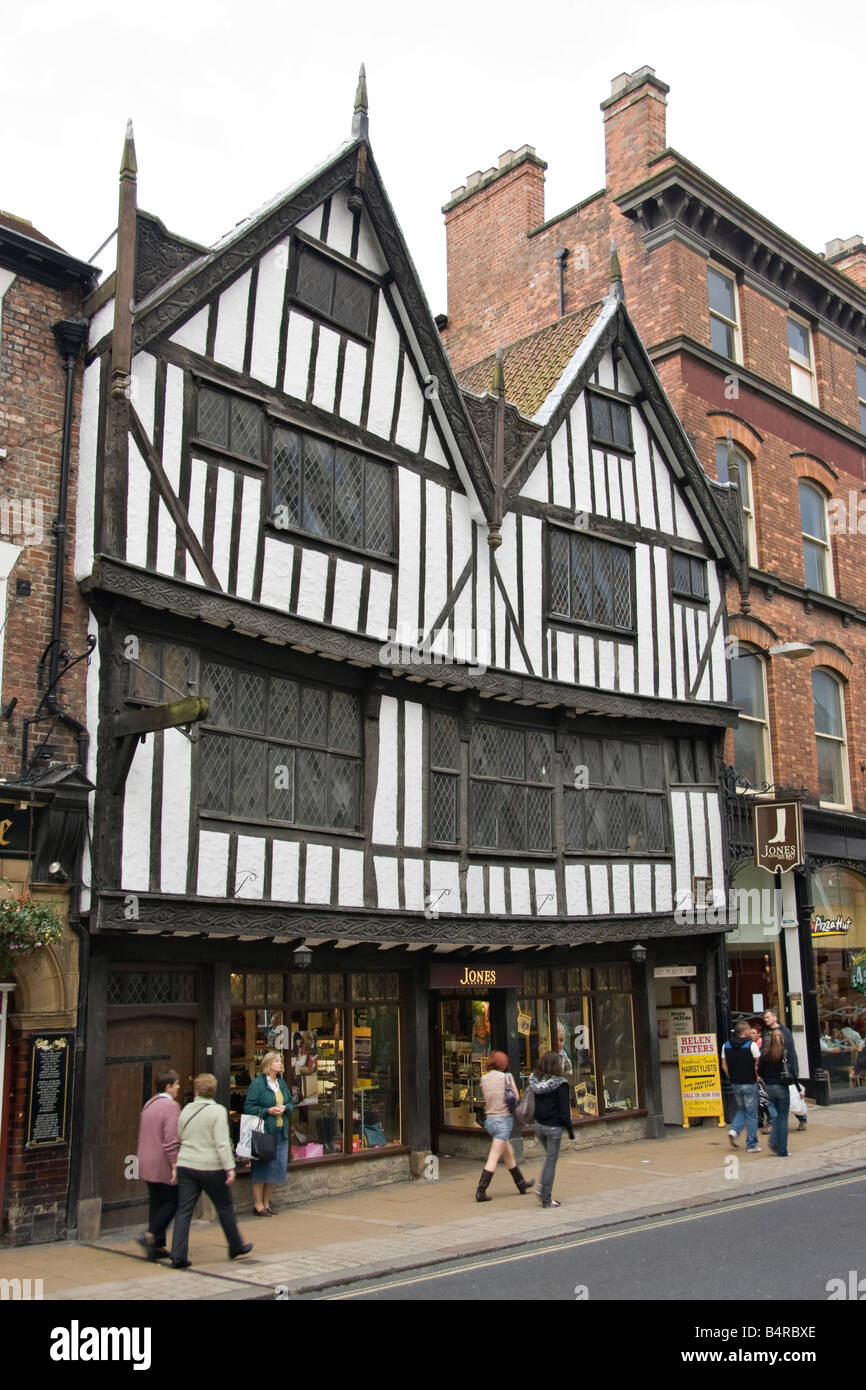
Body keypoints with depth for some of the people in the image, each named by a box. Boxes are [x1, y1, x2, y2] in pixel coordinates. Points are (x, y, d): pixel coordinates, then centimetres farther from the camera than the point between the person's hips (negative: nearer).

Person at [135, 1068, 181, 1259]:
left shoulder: (149, 1104, 12)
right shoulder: (171, 1106, -16)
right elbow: (171, 1140, -22)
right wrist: (175, 1164, -19)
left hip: (147, 1164, 9)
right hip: (164, 1165, -9)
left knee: (156, 1204, 12)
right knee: (172, 1202, 2)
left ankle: (157, 1247, 14)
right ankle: (150, 1236, -9)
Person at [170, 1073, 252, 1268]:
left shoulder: (186, 1110, 5)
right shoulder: (218, 1111, -10)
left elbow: (179, 1137, 15)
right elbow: (222, 1143, -16)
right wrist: (230, 1168, -14)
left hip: (186, 1165, 4)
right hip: (210, 1167, -4)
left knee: (184, 1210, 4)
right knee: (225, 1208, 12)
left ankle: (178, 1256, -2)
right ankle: (236, 1247, 25)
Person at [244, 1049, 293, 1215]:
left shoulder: (281, 1083, 12)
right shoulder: (258, 1083, -9)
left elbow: (291, 1103, 21)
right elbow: (248, 1107, -11)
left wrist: (285, 1108, -1)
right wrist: (268, 1111, -18)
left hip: (281, 1132, 7)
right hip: (264, 1132, -7)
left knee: (277, 1167, 9)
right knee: (262, 1168, -3)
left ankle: (266, 1202, 22)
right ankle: (258, 1204, 9)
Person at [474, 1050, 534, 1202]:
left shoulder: (484, 1079, 3)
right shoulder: (506, 1077, -11)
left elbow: (486, 1099, 10)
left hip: (489, 1119, 6)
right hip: (504, 1119, -6)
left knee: (509, 1154, 21)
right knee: (493, 1158, -4)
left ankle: (522, 1184, 35)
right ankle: (480, 1192, -6)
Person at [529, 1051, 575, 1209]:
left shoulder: (535, 1081, 0)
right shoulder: (559, 1084, -16)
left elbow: (532, 1105, 5)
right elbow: (564, 1109, -13)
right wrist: (570, 1130, -5)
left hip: (538, 1125, 5)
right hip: (553, 1127, -5)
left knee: (549, 1157, 22)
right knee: (551, 1161, 3)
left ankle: (544, 1191, 16)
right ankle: (546, 1199, 6)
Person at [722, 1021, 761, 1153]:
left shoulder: (726, 1046, 4)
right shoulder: (752, 1045, -11)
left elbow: (724, 1065, 7)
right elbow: (758, 1065, -11)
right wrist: (757, 1078, 3)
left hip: (735, 1084, 5)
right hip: (749, 1084, -5)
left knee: (741, 1109, 22)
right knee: (751, 1113, 4)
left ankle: (734, 1130, -1)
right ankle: (751, 1145, 8)